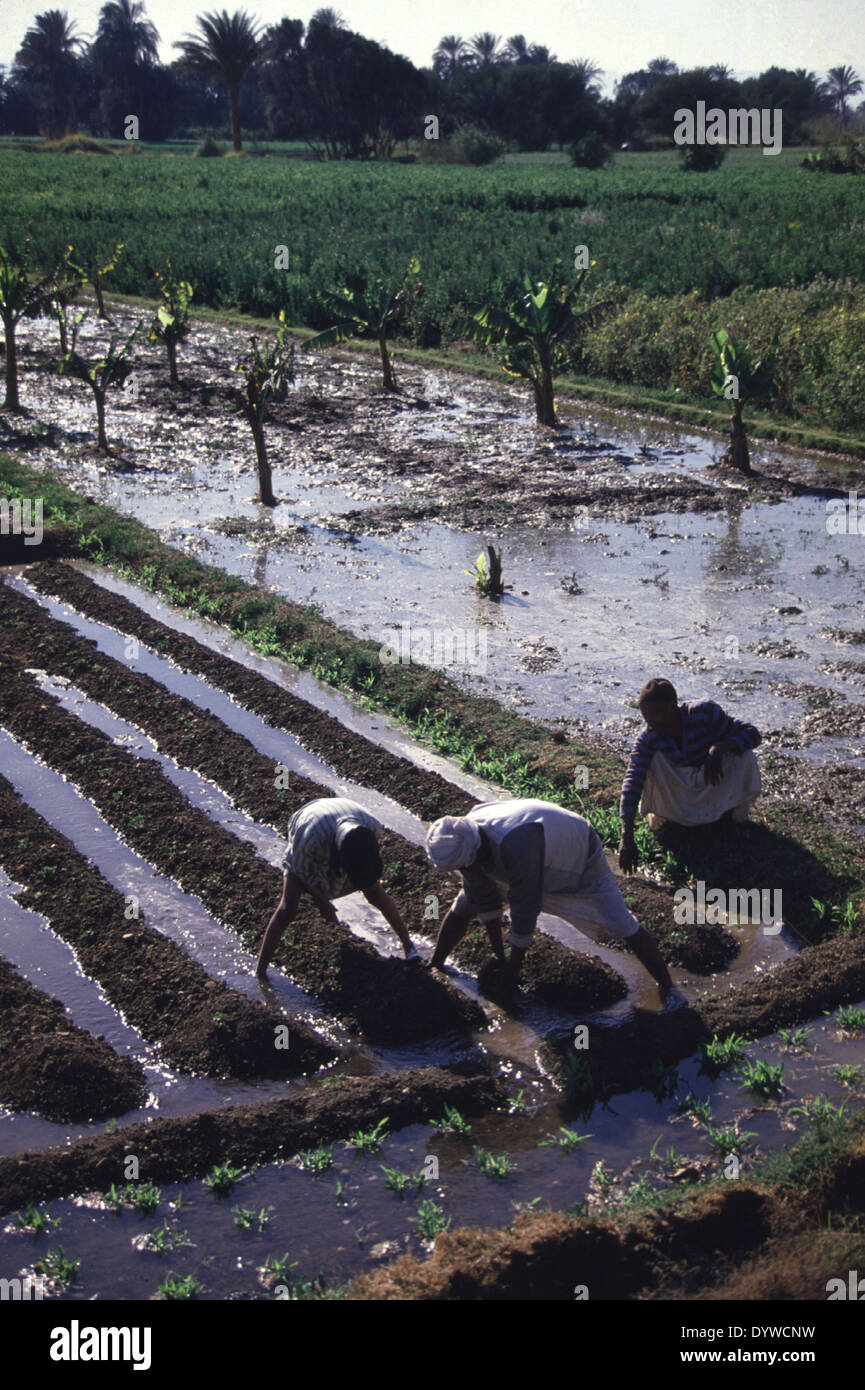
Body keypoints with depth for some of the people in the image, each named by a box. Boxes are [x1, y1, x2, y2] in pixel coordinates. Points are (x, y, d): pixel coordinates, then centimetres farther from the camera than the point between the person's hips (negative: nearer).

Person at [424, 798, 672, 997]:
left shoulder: (515, 846, -49)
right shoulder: (464, 842, -25)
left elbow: (525, 908, -37)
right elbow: (483, 896, -10)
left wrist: (514, 964, -23)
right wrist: (496, 953, -3)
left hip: (580, 858, -6)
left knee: (624, 927, -12)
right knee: (462, 907, 2)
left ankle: (668, 987, 3)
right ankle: (432, 969, 20)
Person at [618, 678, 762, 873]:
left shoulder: (704, 712, -25)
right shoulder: (647, 739, -21)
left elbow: (752, 733, -24)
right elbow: (632, 782, -32)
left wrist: (719, 748, -45)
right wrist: (627, 837, -44)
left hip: (715, 784, 0)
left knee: (744, 757, -29)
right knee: (651, 759, -28)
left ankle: (736, 811, -1)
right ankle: (660, 813, -3)